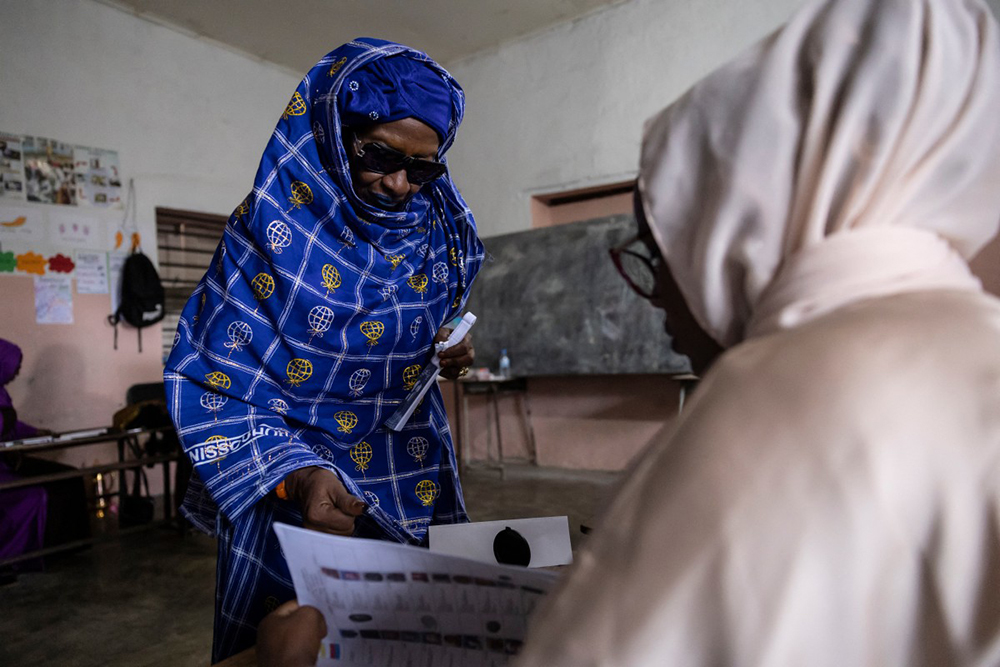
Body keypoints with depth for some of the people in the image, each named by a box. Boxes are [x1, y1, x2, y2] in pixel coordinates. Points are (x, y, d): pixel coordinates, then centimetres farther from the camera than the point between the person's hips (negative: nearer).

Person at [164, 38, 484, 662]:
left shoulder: (436, 227, -1)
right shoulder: (273, 226, -16)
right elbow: (214, 386, -15)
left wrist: (452, 352, -5)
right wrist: (297, 476, -28)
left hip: (414, 481, 5)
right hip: (295, 491, -4)